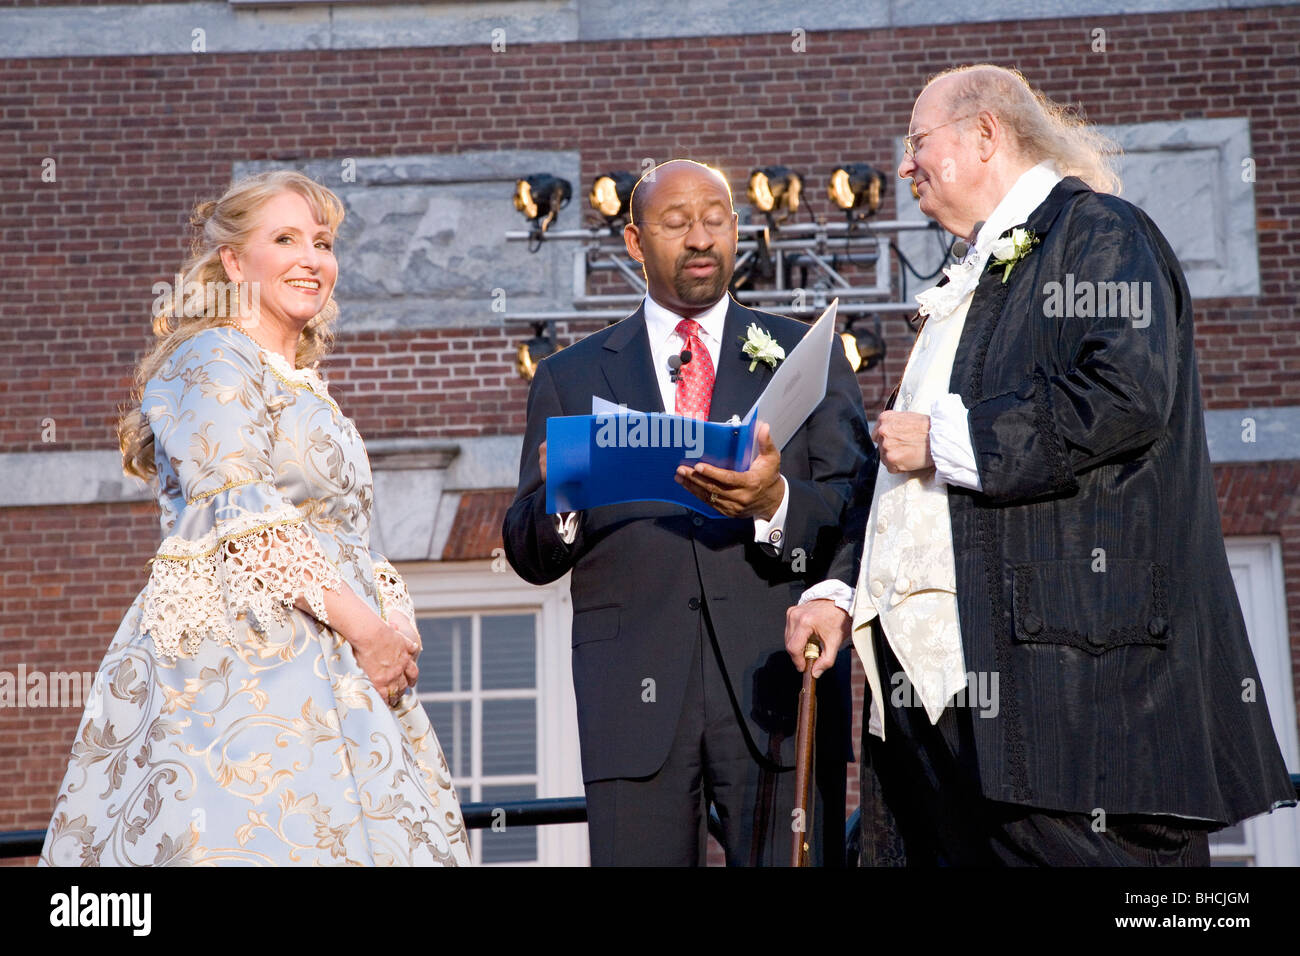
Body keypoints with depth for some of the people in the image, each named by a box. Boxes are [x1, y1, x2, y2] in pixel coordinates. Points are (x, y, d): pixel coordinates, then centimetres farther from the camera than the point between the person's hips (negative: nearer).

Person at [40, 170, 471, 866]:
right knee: (253, 838, -17)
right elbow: (244, 522, -14)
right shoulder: (214, 359, -2)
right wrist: (363, 627, -15)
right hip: (235, 660, -8)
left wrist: (395, 623, 4)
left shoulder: (302, 385, 25)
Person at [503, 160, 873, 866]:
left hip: (777, 680, 0)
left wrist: (776, 504, -18)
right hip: (634, 694, 0)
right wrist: (559, 498, -11)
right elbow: (528, 556, 12)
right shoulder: (570, 377, 16)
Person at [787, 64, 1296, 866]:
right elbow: (903, 470, 30)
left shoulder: (1097, 232, -1)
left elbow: (1127, 395, -19)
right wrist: (840, 590, 16)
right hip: (941, 669, 9)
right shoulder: (973, 281, 28)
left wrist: (944, 441, -12)